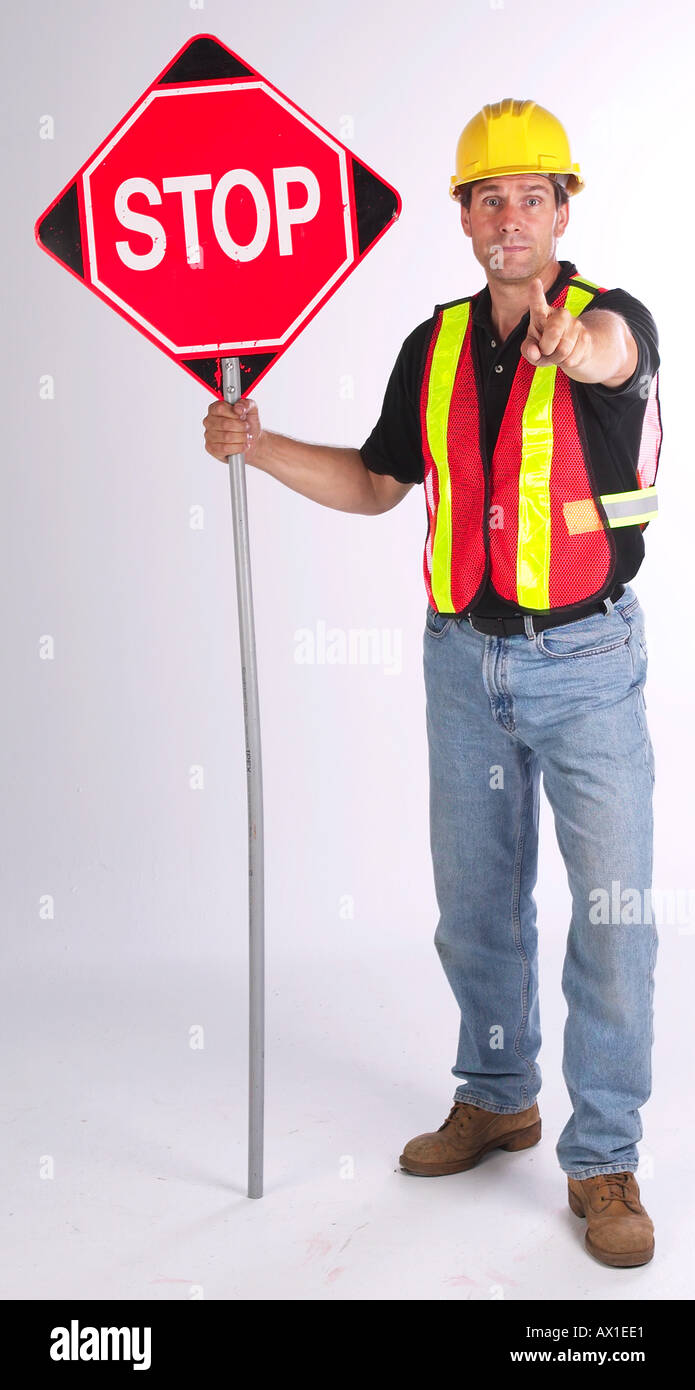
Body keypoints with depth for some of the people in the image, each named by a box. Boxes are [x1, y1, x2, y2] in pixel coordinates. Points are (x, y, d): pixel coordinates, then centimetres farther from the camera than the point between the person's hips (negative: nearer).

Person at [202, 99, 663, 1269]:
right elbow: (377, 484, 13)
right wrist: (259, 446, 0)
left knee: (611, 911, -3)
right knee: (475, 897, 14)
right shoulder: (435, 346, 7)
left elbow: (611, 349, -34)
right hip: (464, 655, 5)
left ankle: (603, 1160, 12)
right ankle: (497, 1098, 35)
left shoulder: (617, 320, -8)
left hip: (586, 658, -4)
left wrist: (578, 344, -58)